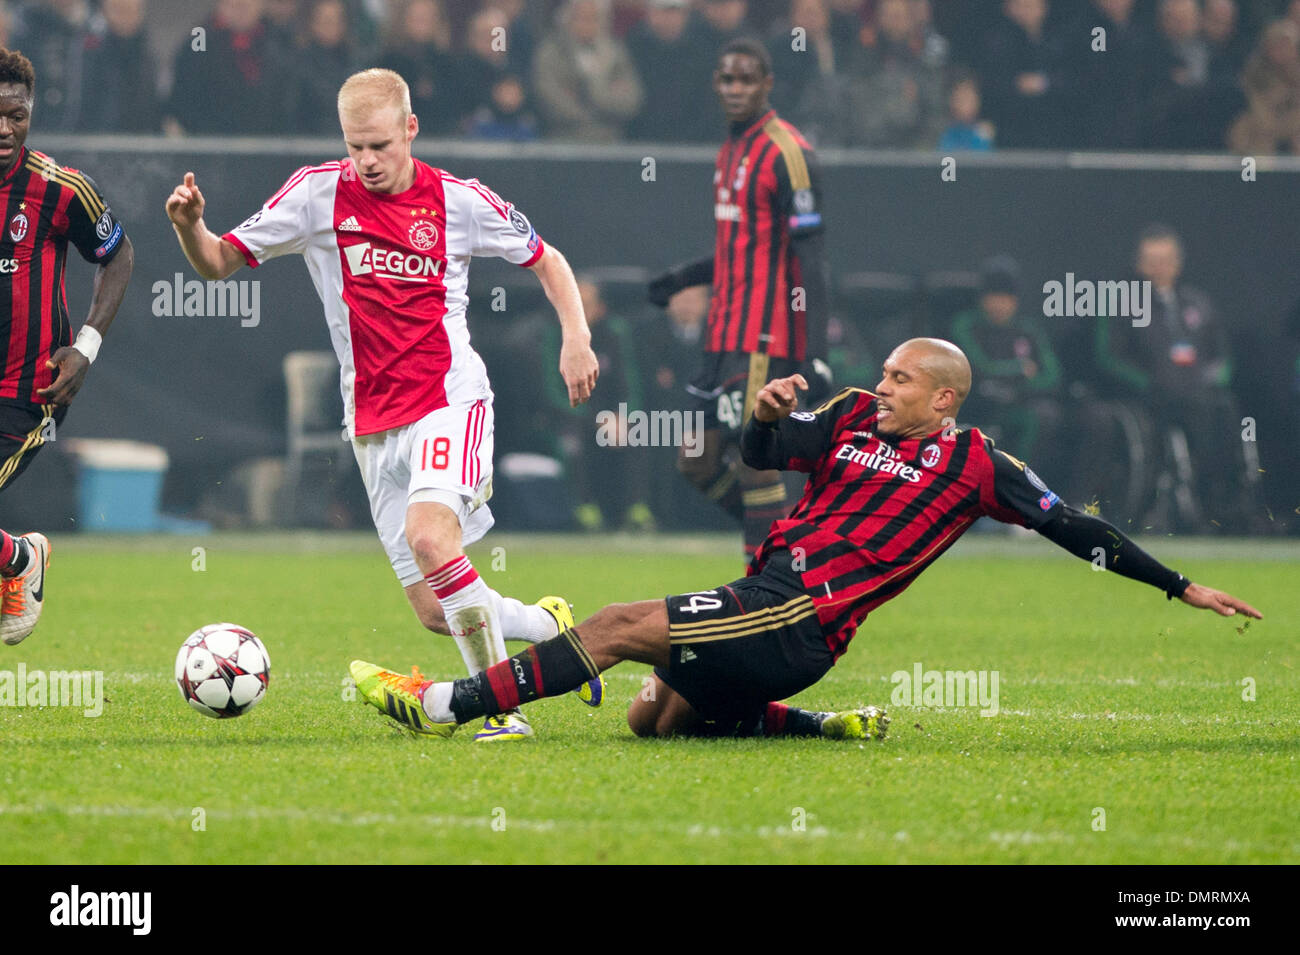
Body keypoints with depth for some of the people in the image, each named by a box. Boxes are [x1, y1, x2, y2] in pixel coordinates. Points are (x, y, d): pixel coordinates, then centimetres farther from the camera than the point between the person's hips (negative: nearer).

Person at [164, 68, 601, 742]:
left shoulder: (458, 200, -2)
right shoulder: (319, 194, 1)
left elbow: (545, 260, 13)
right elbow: (218, 263, 3)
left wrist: (576, 339, 1)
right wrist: (190, 225, -18)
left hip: (450, 400, -3)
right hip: (373, 424, 3)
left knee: (428, 535, -30)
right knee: (434, 612, 0)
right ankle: (547, 626, 29)